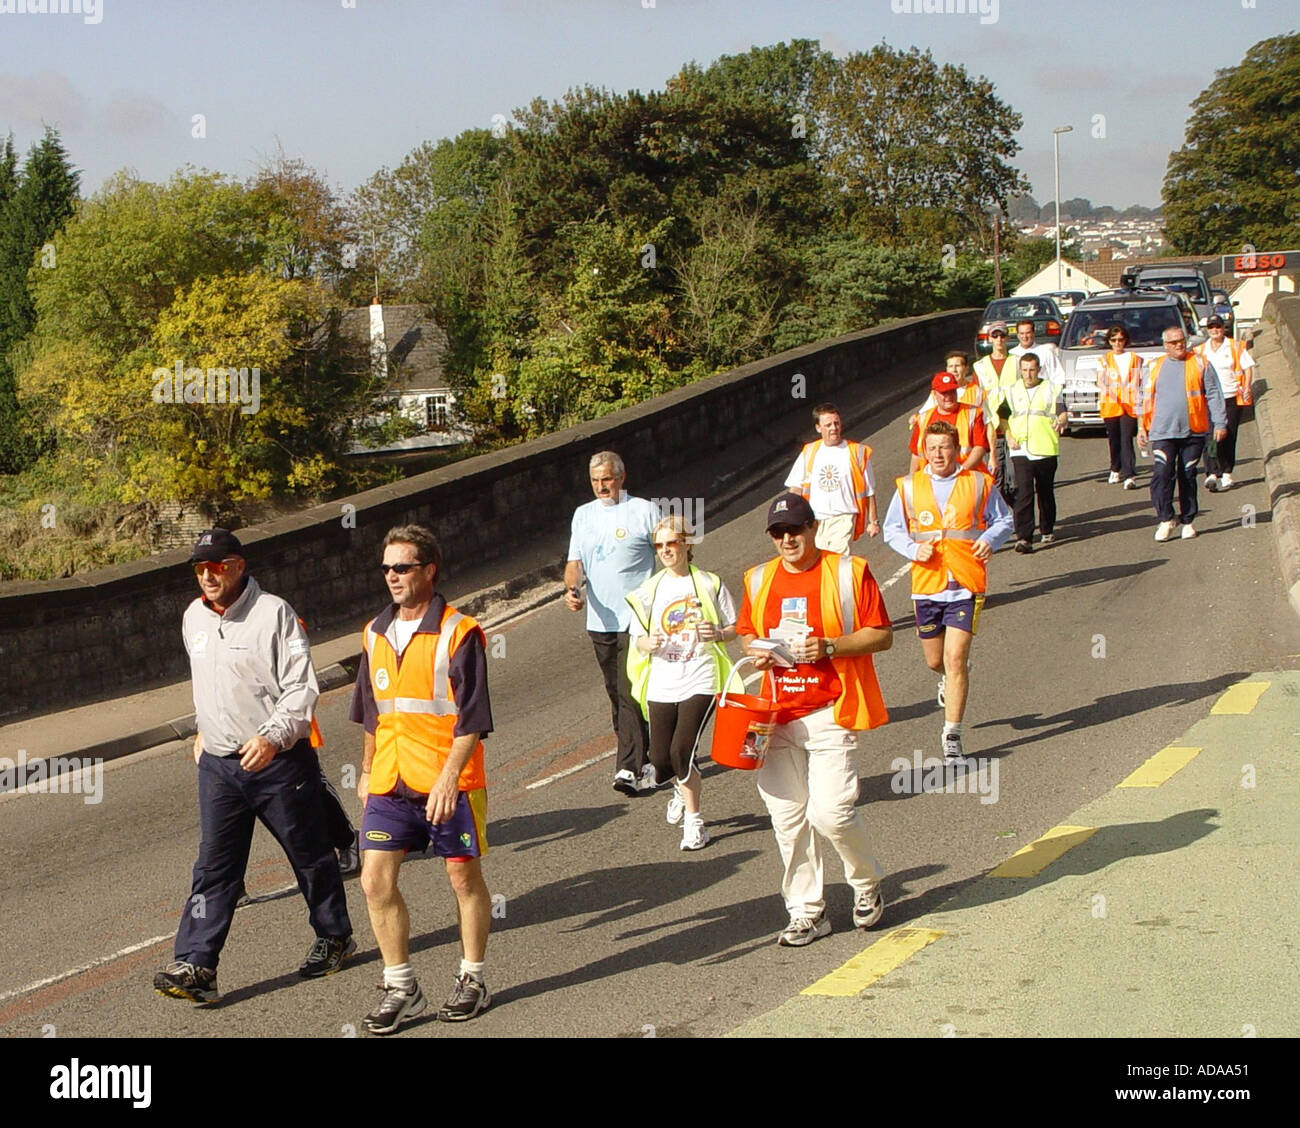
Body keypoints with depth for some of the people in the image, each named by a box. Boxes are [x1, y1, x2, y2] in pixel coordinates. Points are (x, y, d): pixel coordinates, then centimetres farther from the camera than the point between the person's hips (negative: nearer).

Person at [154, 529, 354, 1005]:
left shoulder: (274, 613, -12)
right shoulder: (194, 618, 9)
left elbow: (302, 687, -15)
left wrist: (273, 735, -25)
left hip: (279, 762, -5)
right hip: (218, 764, 5)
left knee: (310, 854, 10)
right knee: (214, 867, -1)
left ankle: (334, 937, 29)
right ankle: (194, 965, -5)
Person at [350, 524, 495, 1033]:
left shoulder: (458, 633, -10)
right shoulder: (375, 634, 9)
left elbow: (472, 721, -13)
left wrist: (448, 777, -21)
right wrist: (366, 771, 23)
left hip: (450, 784, -5)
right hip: (390, 783, 5)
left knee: (464, 878, 7)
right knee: (376, 881, -1)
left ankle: (472, 980, 24)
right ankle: (400, 987, 12)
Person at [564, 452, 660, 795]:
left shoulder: (644, 511, -1)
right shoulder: (583, 515, 13)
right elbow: (575, 561, 10)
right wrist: (571, 588, -11)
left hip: (638, 620, -5)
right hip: (600, 621, 6)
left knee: (631, 693, -12)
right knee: (617, 694, 11)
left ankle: (630, 770, -13)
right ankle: (643, 757, 23)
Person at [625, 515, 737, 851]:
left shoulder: (709, 584, 1)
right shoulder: (649, 590, 8)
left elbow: (734, 628, 7)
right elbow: (637, 638, 12)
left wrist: (717, 634, -15)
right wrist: (648, 644, -11)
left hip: (700, 681, -3)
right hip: (661, 685, 3)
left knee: (682, 751, -17)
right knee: (661, 760, 1)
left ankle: (693, 821, 3)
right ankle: (684, 786, 39)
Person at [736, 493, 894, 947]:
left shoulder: (848, 572, -3)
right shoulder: (758, 579, 11)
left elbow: (882, 635, -4)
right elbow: (745, 632, 23)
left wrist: (829, 647, -18)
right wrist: (755, 651, 0)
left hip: (829, 713, -5)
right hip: (775, 715, 5)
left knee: (830, 811, -12)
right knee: (787, 816, 5)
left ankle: (867, 883, 17)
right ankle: (806, 912, 17)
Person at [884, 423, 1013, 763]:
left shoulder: (979, 483, 2)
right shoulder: (909, 487, 4)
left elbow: (1004, 520, 12)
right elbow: (892, 530, 10)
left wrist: (990, 539, -9)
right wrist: (914, 549, -9)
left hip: (966, 584, -2)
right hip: (926, 585, 2)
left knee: (955, 659, -10)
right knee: (934, 660, 13)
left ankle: (952, 736, -1)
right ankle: (949, 678, 52)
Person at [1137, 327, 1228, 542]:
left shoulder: (1201, 365, 6)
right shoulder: (1154, 367, 11)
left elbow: (1214, 396, 5)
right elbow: (1144, 397, 15)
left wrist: (1220, 423, -1)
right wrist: (1142, 426, 9)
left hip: (1194, 432, 0)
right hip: (1163, 432, 0)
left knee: (1188, 476, 5)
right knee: (1161, 474, -13)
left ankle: (1188, 521, 15)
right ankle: (1166, 520, -3)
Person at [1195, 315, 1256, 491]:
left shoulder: (1236, 347, 7)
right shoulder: (1200, 350, 12)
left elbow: (1247, 367, 6)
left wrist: (1247, 388, -7)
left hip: (1231, 397, 0)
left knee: (1229, 437, 2)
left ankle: (1226, 473, 12)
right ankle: (1212, 474, -20)